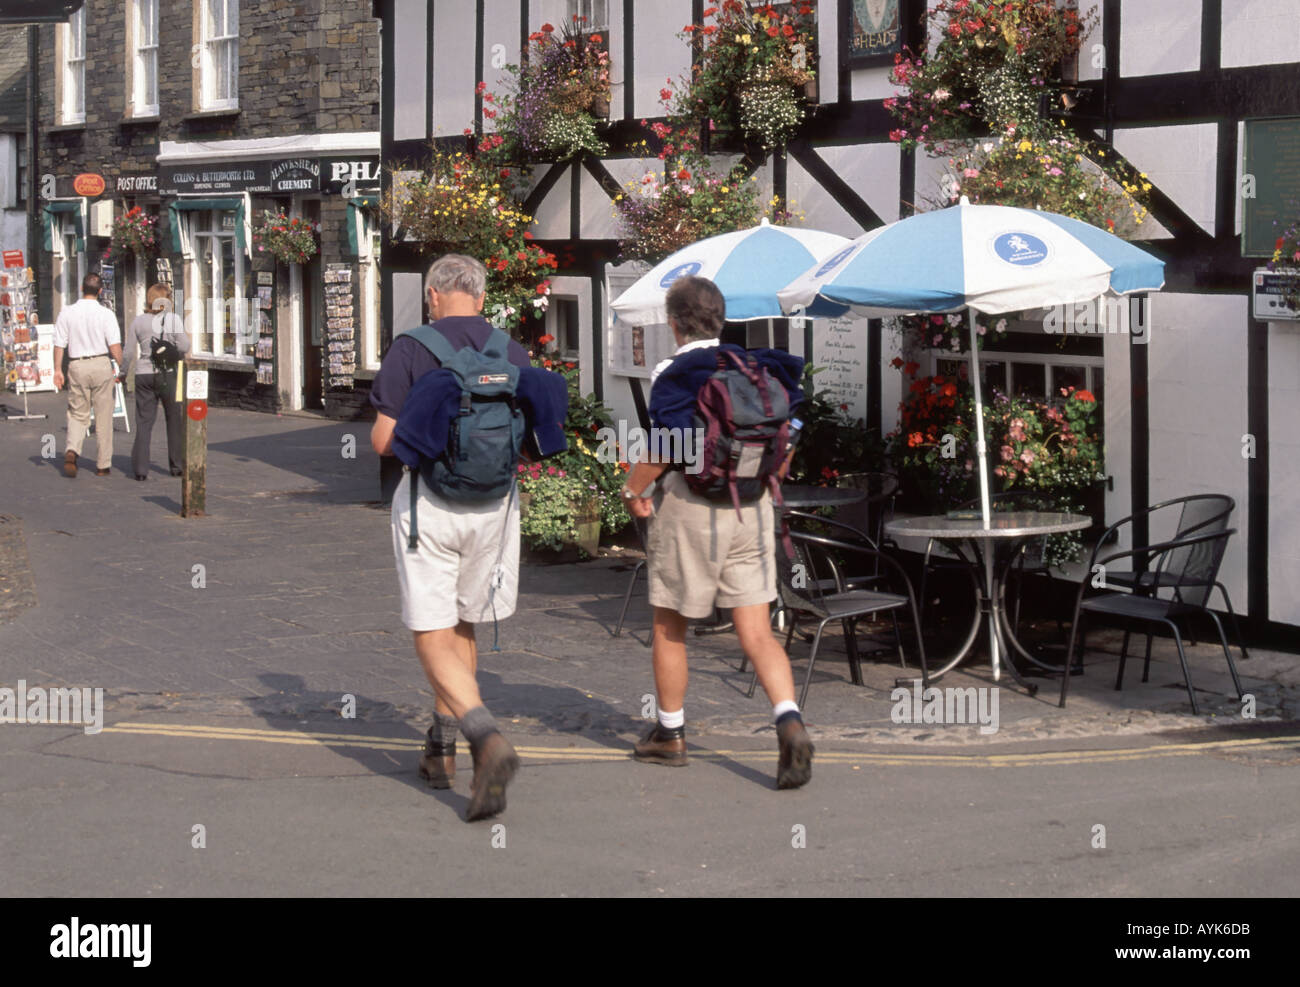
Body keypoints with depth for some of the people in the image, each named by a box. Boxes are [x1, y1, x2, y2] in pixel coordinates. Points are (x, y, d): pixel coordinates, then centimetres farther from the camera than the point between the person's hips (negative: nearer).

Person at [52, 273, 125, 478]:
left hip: (77, 365, 2)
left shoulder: (67, 312, 1)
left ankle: (72, 449, -16)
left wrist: (58, 370, 6)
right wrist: (121, 369, -3)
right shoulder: (106, 314, -6)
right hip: (101, 364, -2)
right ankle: (102, 465, 11)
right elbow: (115, 345, -11)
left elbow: (59, 344, 1)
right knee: (103, 417, 7)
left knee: (78, 413, 11)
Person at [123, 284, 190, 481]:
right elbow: (183, 346, -13)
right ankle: (177, 465, 15)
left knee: (143, 422, 4)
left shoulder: (138, 321, 5)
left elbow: (129, 352, 3)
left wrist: (124, 373, 16)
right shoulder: (173, 319, -4)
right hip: (168, 374, -2)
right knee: (175, 420, 11)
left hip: (144, 374, 2)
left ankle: (140, 468, -4)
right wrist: (175, 354, 9)